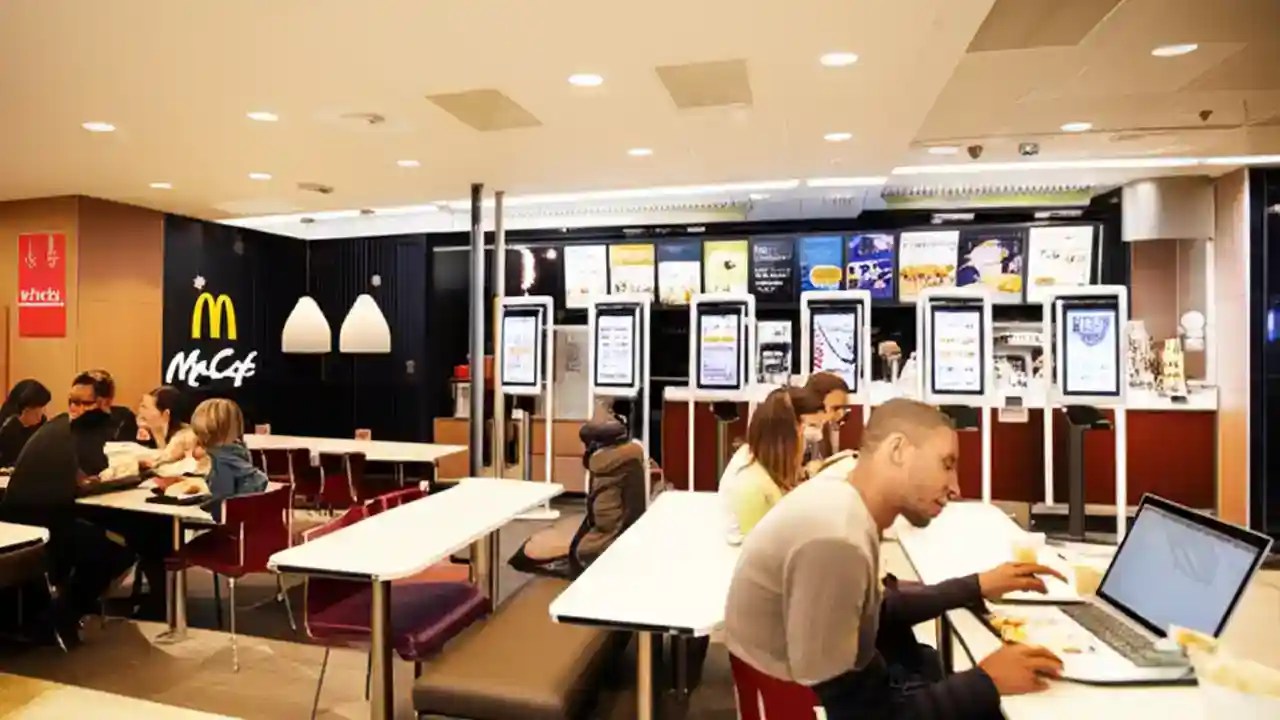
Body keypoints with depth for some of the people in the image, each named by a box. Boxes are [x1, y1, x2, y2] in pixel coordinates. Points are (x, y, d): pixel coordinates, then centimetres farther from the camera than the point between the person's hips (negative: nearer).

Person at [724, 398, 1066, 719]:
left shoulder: (840, 502, -3)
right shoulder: (835, 539, -31)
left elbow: (874, 610, 13)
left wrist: (976, 587, 9)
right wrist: (985, 681, -18)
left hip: (810, 686, 8)